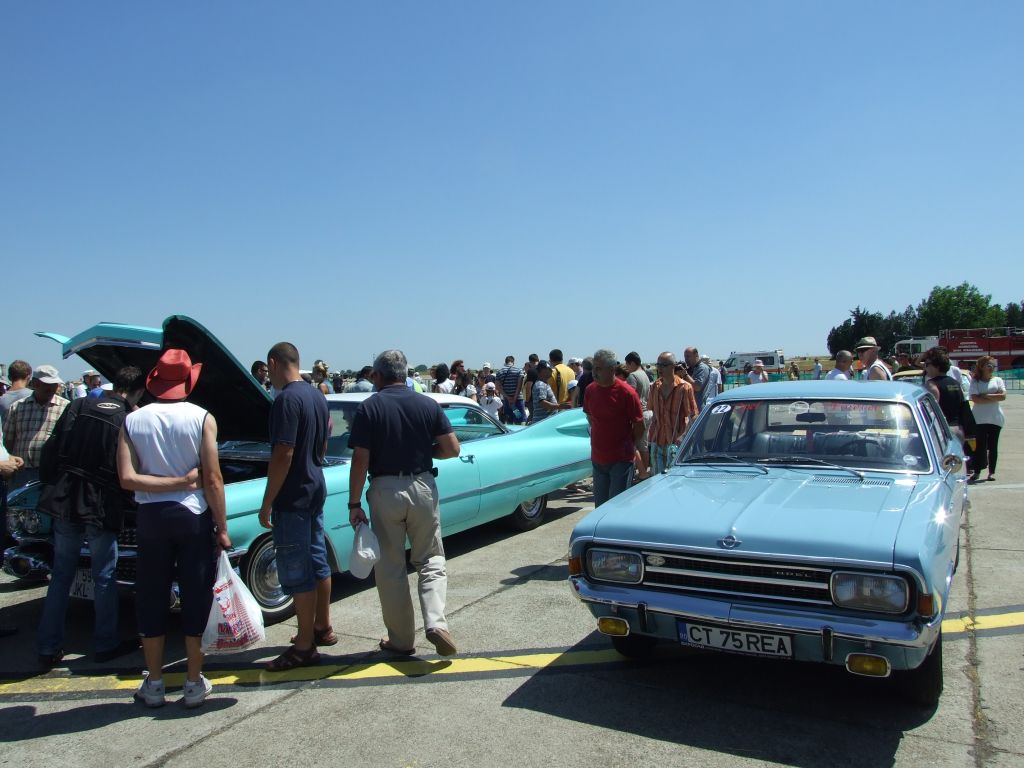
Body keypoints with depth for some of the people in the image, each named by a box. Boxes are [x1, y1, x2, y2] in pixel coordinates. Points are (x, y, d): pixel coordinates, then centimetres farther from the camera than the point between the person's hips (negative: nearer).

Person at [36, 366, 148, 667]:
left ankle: (48, 648, 21)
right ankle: (105, 644, 19)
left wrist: (50, 483, 14)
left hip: (64, 503, 4)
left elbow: (51, 450, 4)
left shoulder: (78, 406, 2)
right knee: (104, 578, 9)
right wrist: (128, 502, 10)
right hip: (100, 507, -4)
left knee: (60, 576, 15)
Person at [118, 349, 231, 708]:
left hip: (150, 517, 2)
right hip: (193, 517, -2)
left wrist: (176, 481, -5)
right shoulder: (202, 418, -9)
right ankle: (194, 683, 18)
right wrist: (222, 528, -3)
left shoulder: (132, 421, -1)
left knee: (151, 599, 14)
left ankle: (154, 683, 25)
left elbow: (127, 478, -11)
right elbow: (213, 480, -10)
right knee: (196, 598, 8)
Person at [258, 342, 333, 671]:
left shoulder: (287, 399, -19)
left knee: (296, 572, -1)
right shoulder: (317, 397, 9)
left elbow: (283, 455, -22)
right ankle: (323, 628, 31)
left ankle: (305, 647, 8)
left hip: (293, 497, -9)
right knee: (318, 561, 18)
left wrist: (267, 503, -17)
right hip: (316, 490, 9)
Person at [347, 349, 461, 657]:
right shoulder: (428, 404, 1)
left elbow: (360, 461, -10)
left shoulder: (368, 408, -6)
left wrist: (354, 504, -3)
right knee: (430, 561, 14)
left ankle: (401, 640, 20)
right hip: (422, 487, 2)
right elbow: (452, 448, -1)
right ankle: (436, 623, -6)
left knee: (390, 568, 11)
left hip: (385, 490, -1)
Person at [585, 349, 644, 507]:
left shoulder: (626, 393, -14)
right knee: (600, 505, 15)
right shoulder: (591, 390, 2)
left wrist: (628, 445, 3)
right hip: (597, 457, 6)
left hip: (621, 460, -5)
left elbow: (639, 425, -7)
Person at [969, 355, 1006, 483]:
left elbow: (1003, 396, -3)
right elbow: (975, 399, -9)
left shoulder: (997, 380, 12)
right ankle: (977, 471, -1)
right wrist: (994, 398, -7)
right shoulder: (975, 382, 4)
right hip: (979, 418, -2)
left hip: (995, 418, 2)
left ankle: (992, 472, 9)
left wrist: (985, 395, -9)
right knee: (980, 445, -5)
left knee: (993, 446, 4)